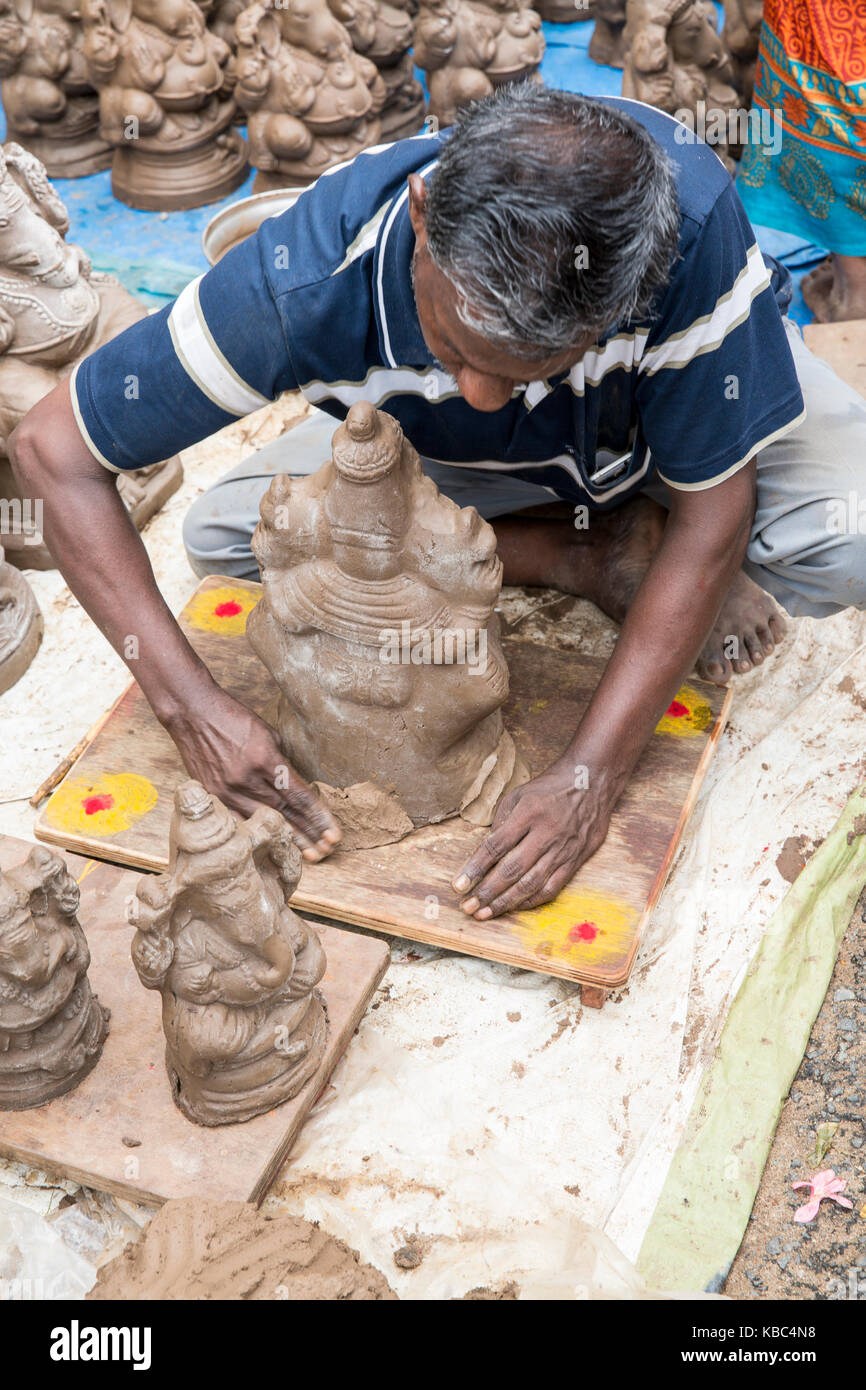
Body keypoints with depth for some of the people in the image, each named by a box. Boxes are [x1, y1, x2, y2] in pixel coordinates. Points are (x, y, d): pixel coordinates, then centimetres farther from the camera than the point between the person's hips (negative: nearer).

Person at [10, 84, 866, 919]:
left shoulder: (691, 222, -42)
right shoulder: (304, 289, -39)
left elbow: (711, 517, -32)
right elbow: (53, 447, -30)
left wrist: (589, 776, -38)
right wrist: (191, 706, -39)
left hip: (690, 395, -2)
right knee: (223, 536, -17)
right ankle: (595, 557, -9)